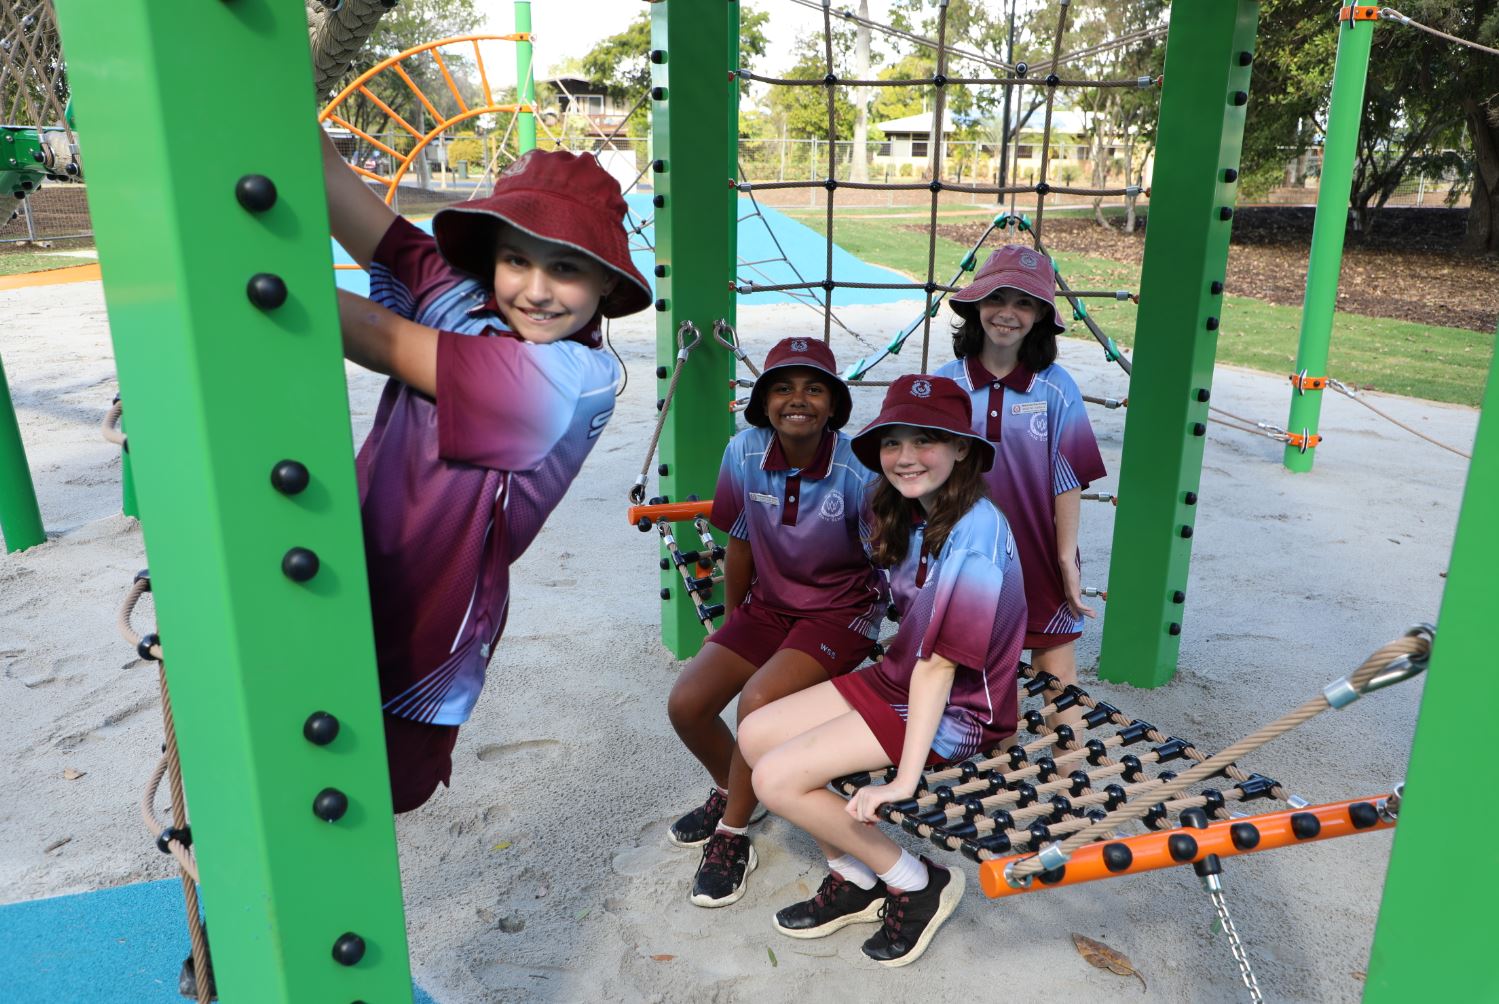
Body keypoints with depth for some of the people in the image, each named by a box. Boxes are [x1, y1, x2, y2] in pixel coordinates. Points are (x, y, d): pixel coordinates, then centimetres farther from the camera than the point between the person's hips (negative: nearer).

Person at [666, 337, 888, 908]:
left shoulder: (859, 470, -24)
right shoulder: (745, 453, -13)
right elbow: (741, 543, 2)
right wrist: (731, 621, 12)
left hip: (843, 610, -5)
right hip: (769, 604, 5)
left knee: (759, 700, -27)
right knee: (686, 704, -5)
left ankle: (732, 837, -2)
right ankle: (730, 793, 28)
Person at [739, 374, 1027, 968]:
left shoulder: (973, 532, -26)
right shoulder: (911, 515, 0)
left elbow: (941, 662, -28)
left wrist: (905, 778, -27)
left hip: (959, 710, -9)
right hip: (902, 677, 9)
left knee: (778, 778, -16)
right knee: (755, 735, 2)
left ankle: (918, 886, 3)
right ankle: (854, 882, 16)